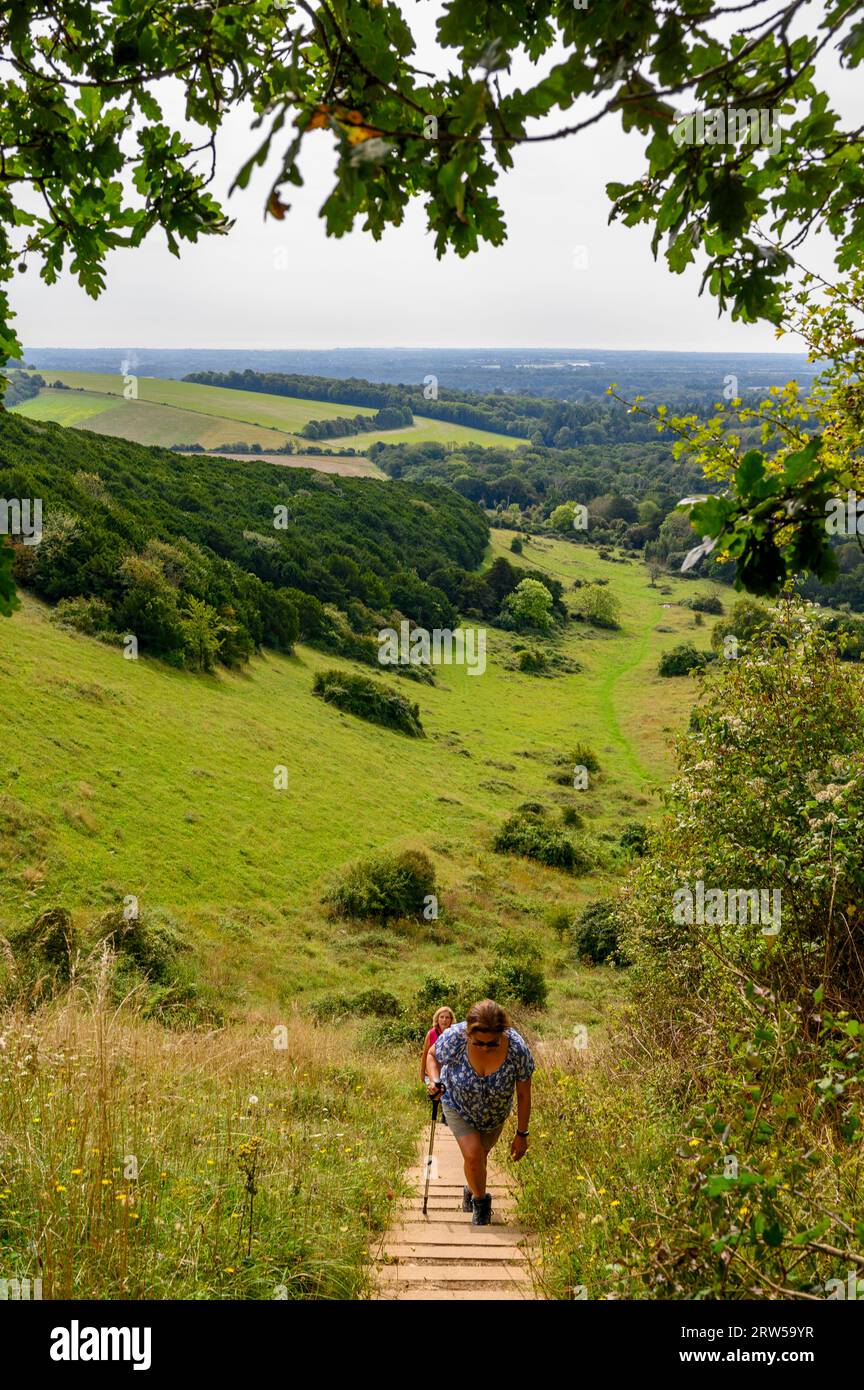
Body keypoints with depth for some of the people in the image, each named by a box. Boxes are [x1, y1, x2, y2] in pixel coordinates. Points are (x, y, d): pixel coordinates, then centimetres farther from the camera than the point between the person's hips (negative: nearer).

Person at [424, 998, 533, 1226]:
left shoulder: (518, 1049, -36)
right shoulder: (454, 1038, -36)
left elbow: (524, 1095, -20)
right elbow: (432, 1055, -12)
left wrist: (522, 1134, -13)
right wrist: (435, 1081, -30)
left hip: (494, 1112, 1)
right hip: (458, 1104, -1)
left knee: (481, 1154, 20)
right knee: (473, 1155, -16)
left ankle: (471, 1190, 52)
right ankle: (480, 1200, 13)